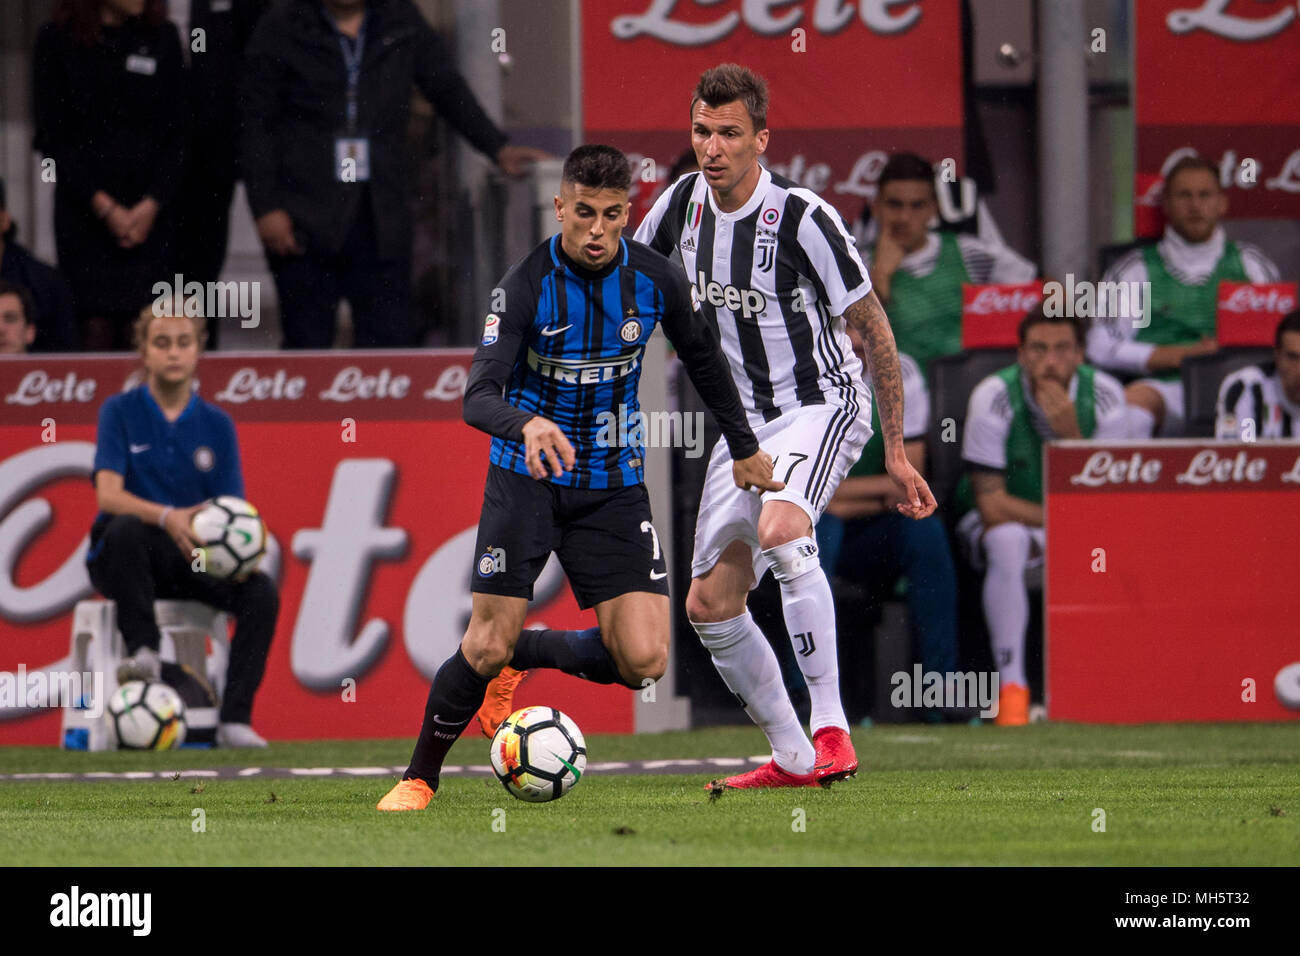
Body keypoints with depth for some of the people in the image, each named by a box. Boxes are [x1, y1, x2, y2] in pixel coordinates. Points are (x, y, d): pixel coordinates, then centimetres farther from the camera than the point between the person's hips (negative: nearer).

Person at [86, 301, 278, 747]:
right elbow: (108, 494, -15)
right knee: (126, 528, -37)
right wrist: (167, 518, -35)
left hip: (193, 562, 3)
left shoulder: (216, 425, 9)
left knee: (260, 591, -23)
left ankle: (234, 721, -22)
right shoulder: (121, 412, 0)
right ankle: (143, 652, -31)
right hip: (120, 559, -3)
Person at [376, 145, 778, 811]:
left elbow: (702, 361, 13)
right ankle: (420, 777, 12)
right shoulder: (526, 285, -16)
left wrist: (743, 447, 19)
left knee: (643, 661, -11)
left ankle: (522, 657, 18)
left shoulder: (654, 279, -6)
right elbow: (478, 397, -24)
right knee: (487, 645, -12)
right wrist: (527, 424, -45)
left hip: (614, 486, 3)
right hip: (527, 479, -3)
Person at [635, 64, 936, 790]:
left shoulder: (803, 218, -19)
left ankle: (831, 729, -34)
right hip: (746, 423, 7)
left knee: (781, 529, -36)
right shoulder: (685, 202, -2)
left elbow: (873, 327, -11)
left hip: (822, 405, -7)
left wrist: (896, 452, -9)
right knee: (709, 606, 4)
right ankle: (792, 760, 20)